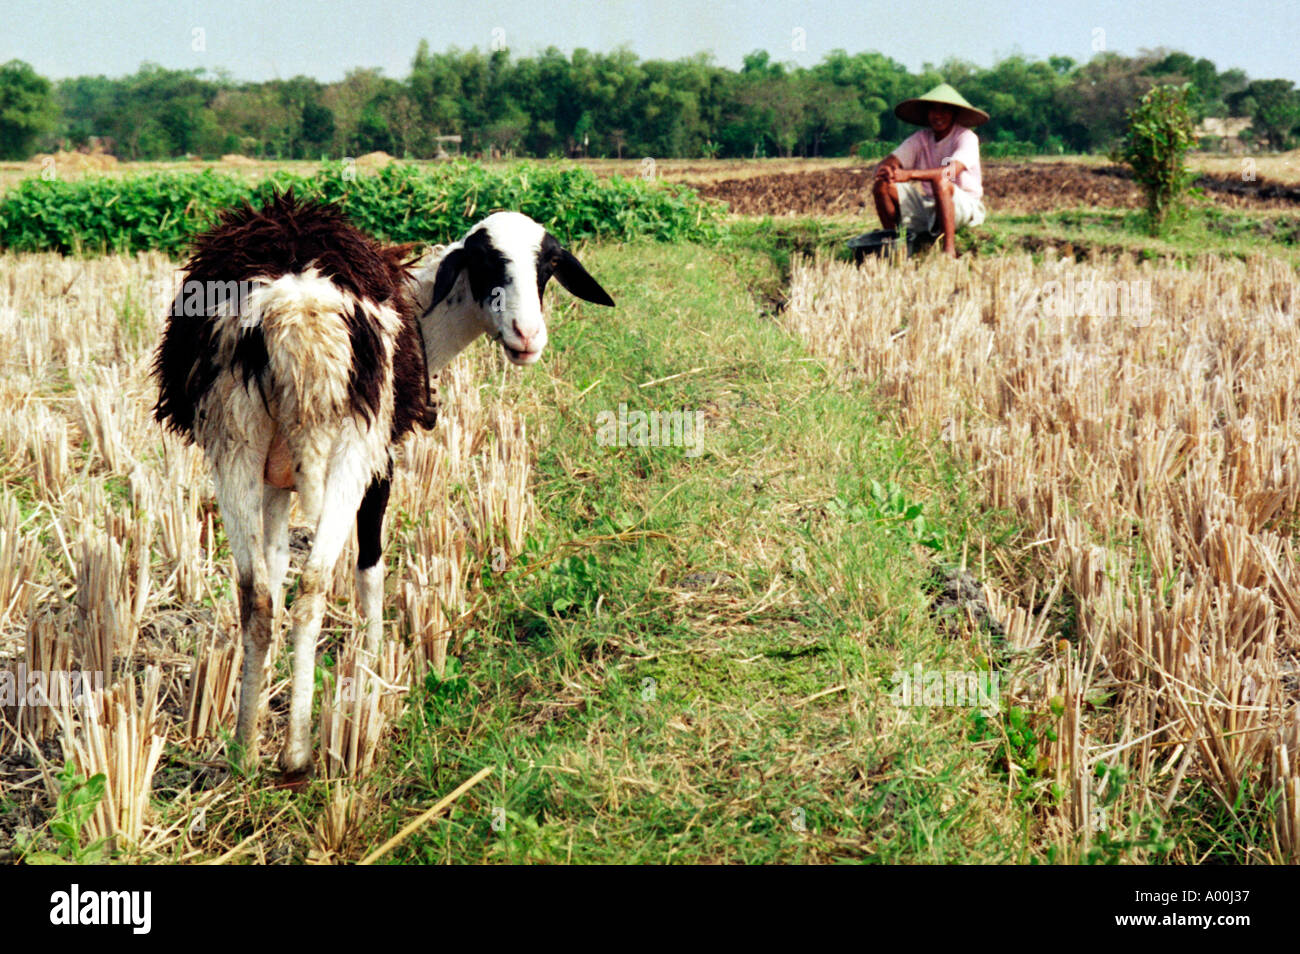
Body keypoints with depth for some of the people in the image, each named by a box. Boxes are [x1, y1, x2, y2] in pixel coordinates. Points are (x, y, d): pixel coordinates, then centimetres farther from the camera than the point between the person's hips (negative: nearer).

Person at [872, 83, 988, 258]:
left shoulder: (966, 138, -11)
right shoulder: (920, 138, 4)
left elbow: (952, 171, -31)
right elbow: (891, 160, -9)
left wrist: (910, 174, -43)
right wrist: (884, 169, -36)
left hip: (967, 208, -5)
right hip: (928, 208, 5)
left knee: (940, 181, -37)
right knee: (882, 185, -11)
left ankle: (949, 251, -37)